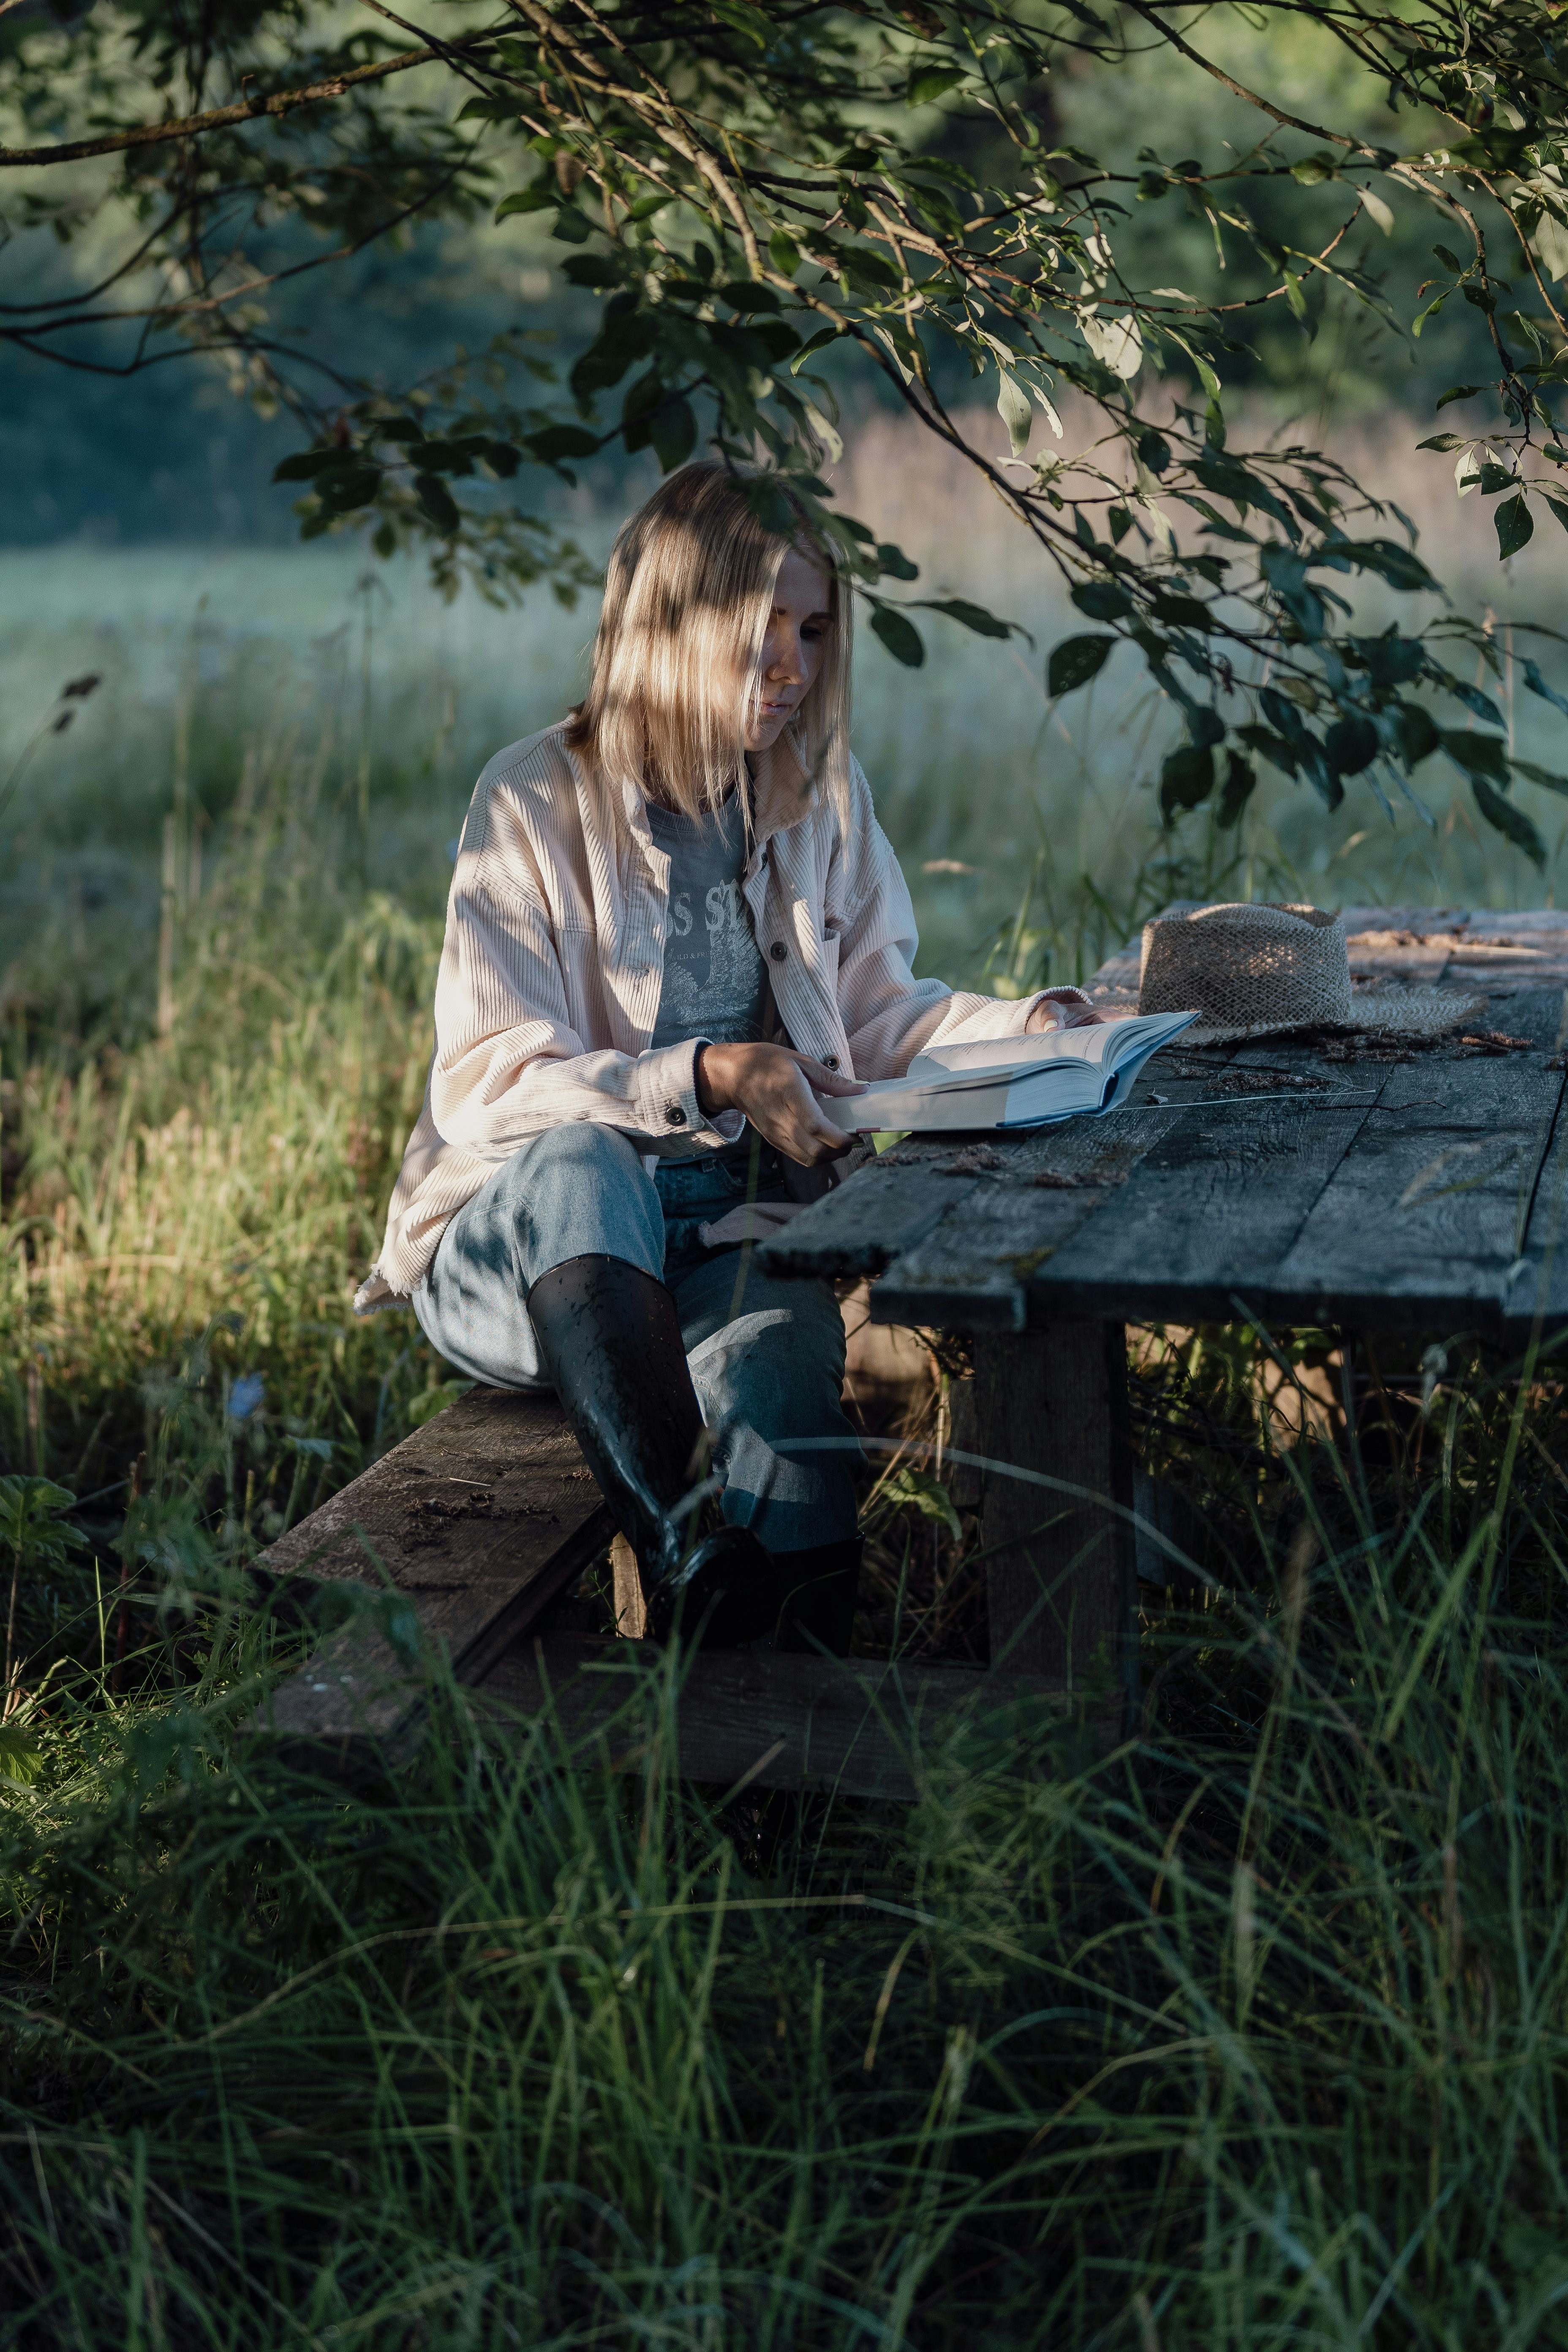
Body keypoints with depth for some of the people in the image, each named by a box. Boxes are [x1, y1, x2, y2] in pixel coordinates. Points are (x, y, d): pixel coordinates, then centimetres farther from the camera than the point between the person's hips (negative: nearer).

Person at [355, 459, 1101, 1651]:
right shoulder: (537, 802, -7)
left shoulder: (823, 794, 9)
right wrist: (703, 1079, -28)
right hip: (526, 1240, -3)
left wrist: (1027, 1028, -3)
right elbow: (487, 1086, -14)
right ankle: (685, 1562, -43)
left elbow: (877, 1013, 16)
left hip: (735, 1231, 3)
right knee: (579, 1162, -39)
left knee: (783, 1358, -32)